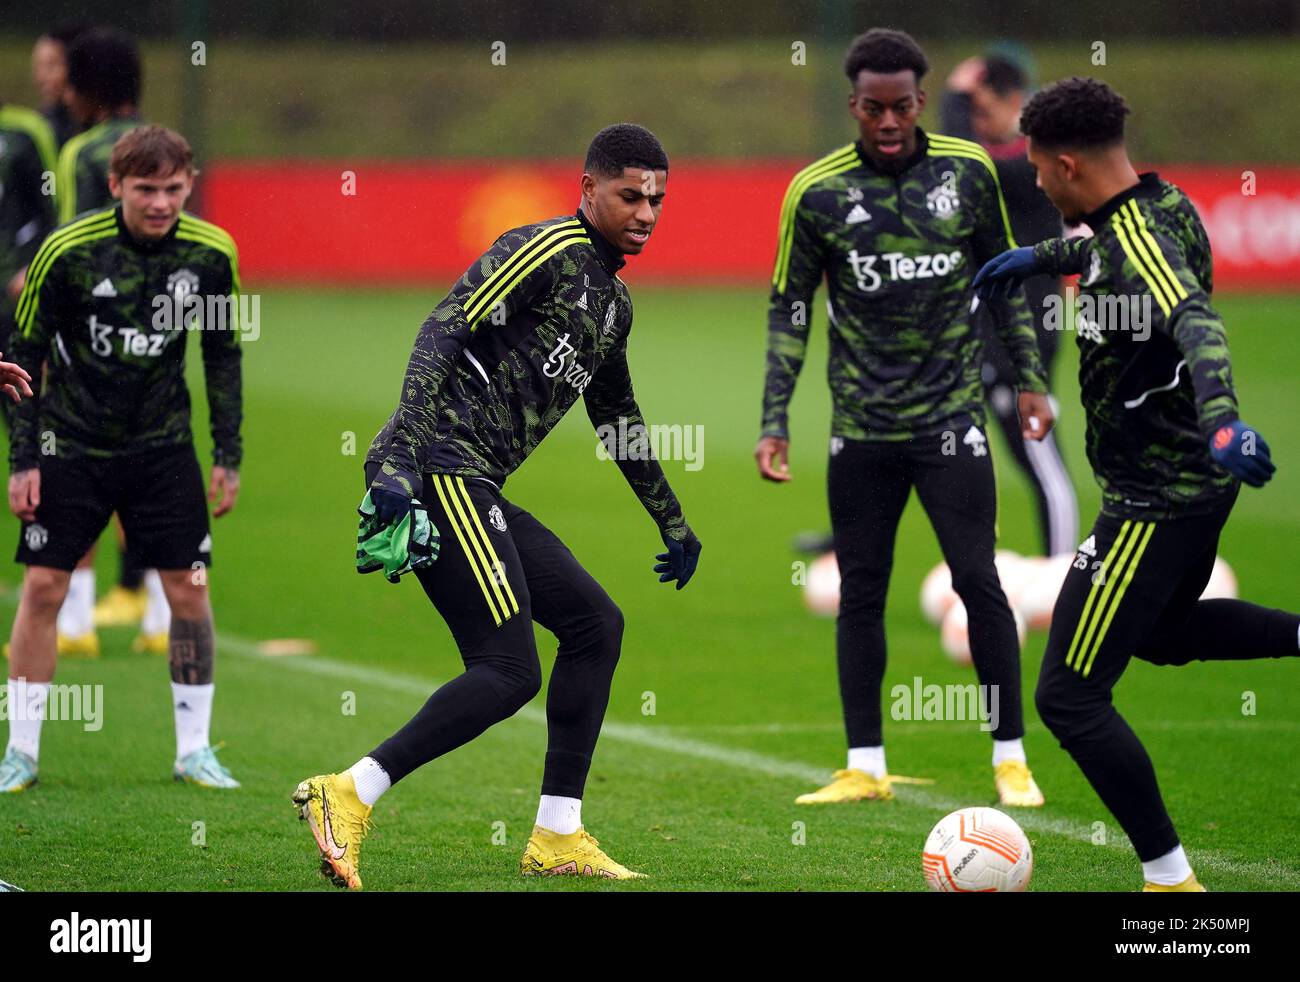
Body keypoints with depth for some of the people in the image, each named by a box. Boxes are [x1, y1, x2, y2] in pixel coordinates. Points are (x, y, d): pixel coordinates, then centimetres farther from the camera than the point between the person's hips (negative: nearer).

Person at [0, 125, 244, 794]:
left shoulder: (212, 254, -8)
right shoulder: (66, 251, -16)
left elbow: (224, 356, 6)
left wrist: (227, 456, 4)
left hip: (164, 449, 2)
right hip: (71, 448, -2)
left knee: (190, 590, -2)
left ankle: (195, 750, 11)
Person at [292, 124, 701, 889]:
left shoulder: (614, 302, 23)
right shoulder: (550, 250, -7)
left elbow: (618, 421, 38)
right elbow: (442, 333, -18)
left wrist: (672, 522, 45)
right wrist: (402, 458, -29)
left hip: (473, 490, 10)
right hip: (440, 470, -10)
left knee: (596, 624, 12)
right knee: (509, 673, -14)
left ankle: (558, 837, 14)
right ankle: (349, 796, -13)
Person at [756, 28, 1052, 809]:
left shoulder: (967, 171, -1)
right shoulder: (818, 192, -3)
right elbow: (790, 308, 3)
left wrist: (1029, 378, 7)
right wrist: (775, 422, -2)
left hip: (952, 416, -1)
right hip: (863, 429, 1)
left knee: (978, 580, -5)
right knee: (861, 592, 5)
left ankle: (1012, 760, 4)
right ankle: (865, 769, 13)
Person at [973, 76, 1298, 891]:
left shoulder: (1136, 241, -25)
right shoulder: (1163, 205, 4)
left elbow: (1195, 322, -46)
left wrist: (1220, 418, -63)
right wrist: (1035, 259, 44)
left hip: (1155, 502, -10)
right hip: (1196, 481, 10)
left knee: (1070, 696, -4)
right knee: (1163, 633, 35)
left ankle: (1170, 877, 1)